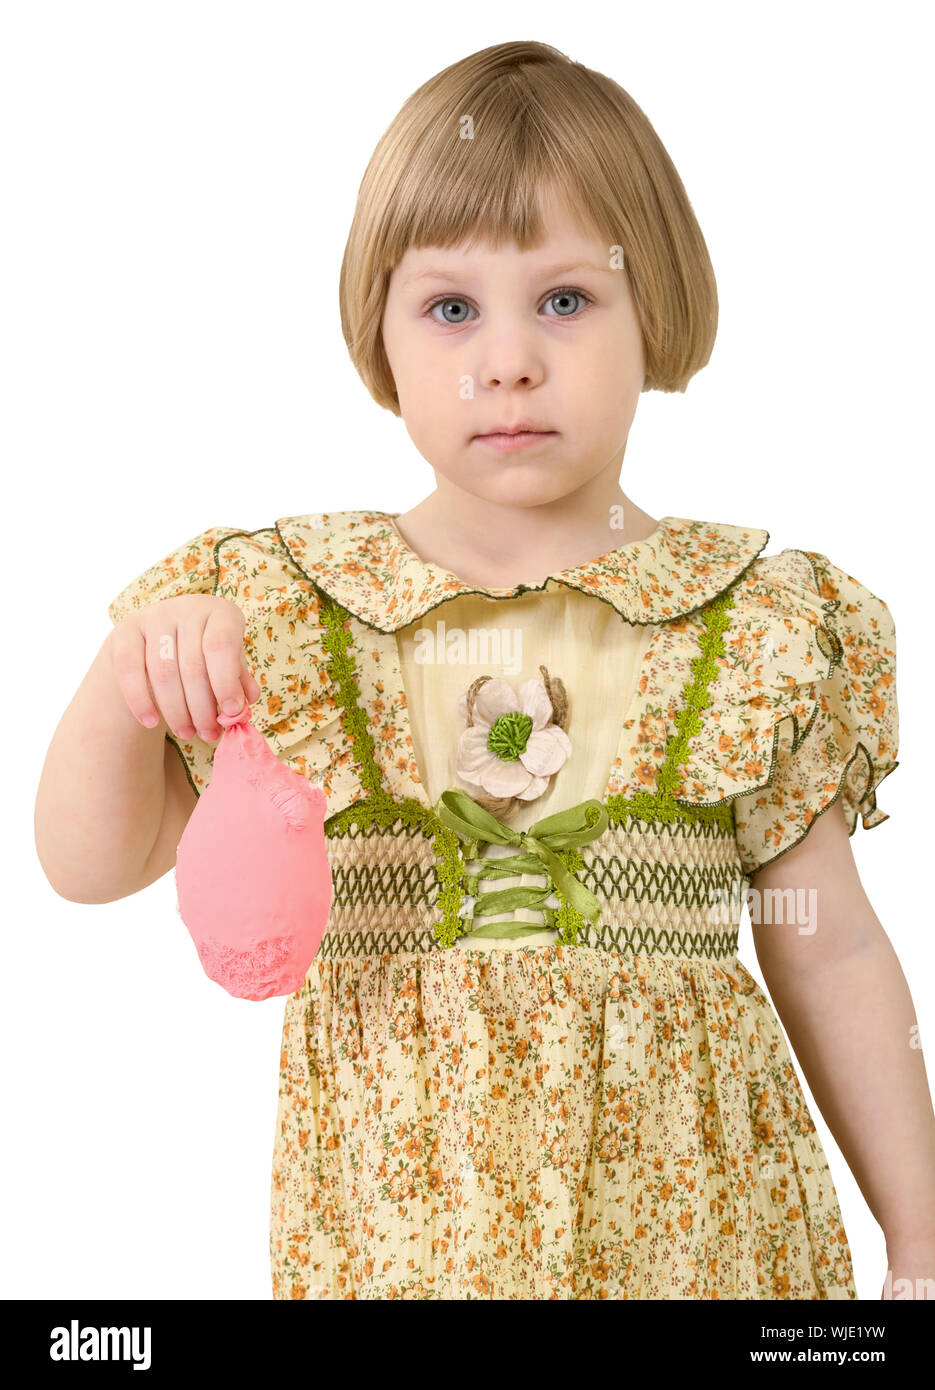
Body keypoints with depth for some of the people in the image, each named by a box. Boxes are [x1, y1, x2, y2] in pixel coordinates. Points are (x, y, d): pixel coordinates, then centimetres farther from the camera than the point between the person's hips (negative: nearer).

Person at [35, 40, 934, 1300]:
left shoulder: (760, 626, -5)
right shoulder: (285, 609, -4)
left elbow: (833, 959, 2)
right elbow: (91, 867, 0)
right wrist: (130, 676, -19)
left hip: (686, 1204, 0)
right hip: (393, 1208, 1)